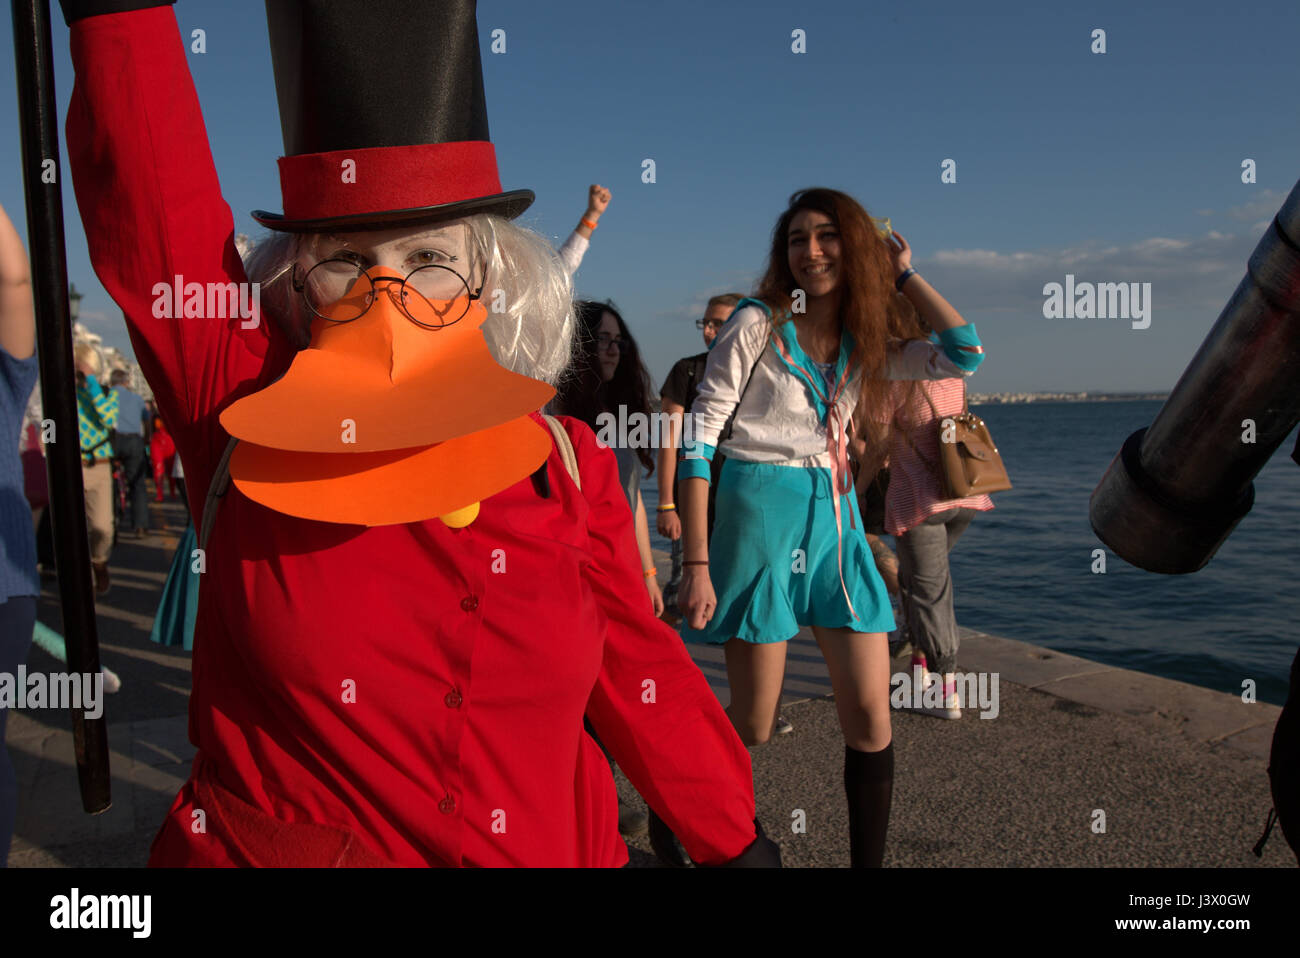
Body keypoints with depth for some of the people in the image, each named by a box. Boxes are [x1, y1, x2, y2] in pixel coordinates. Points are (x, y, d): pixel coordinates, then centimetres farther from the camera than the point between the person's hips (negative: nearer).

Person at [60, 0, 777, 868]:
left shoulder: (566, 464, -8)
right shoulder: (245, 421, -14)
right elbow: (148, 185, -20)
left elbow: (636, 668, 0)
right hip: (275, 845, -2)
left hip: (551, 847, 3)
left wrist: (736, 841, 4)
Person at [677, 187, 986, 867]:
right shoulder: (758, 324, -4)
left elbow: (963, 355, -3)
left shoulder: (865, 344, 11)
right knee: (752, 725, 1)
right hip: (763, 510, -5)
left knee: (871, 718, 2)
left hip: (837, 517, 5)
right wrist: (696, 561, -15)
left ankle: (868, 861, 19)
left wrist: (903, 275, 6)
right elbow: (699, 437, -8)